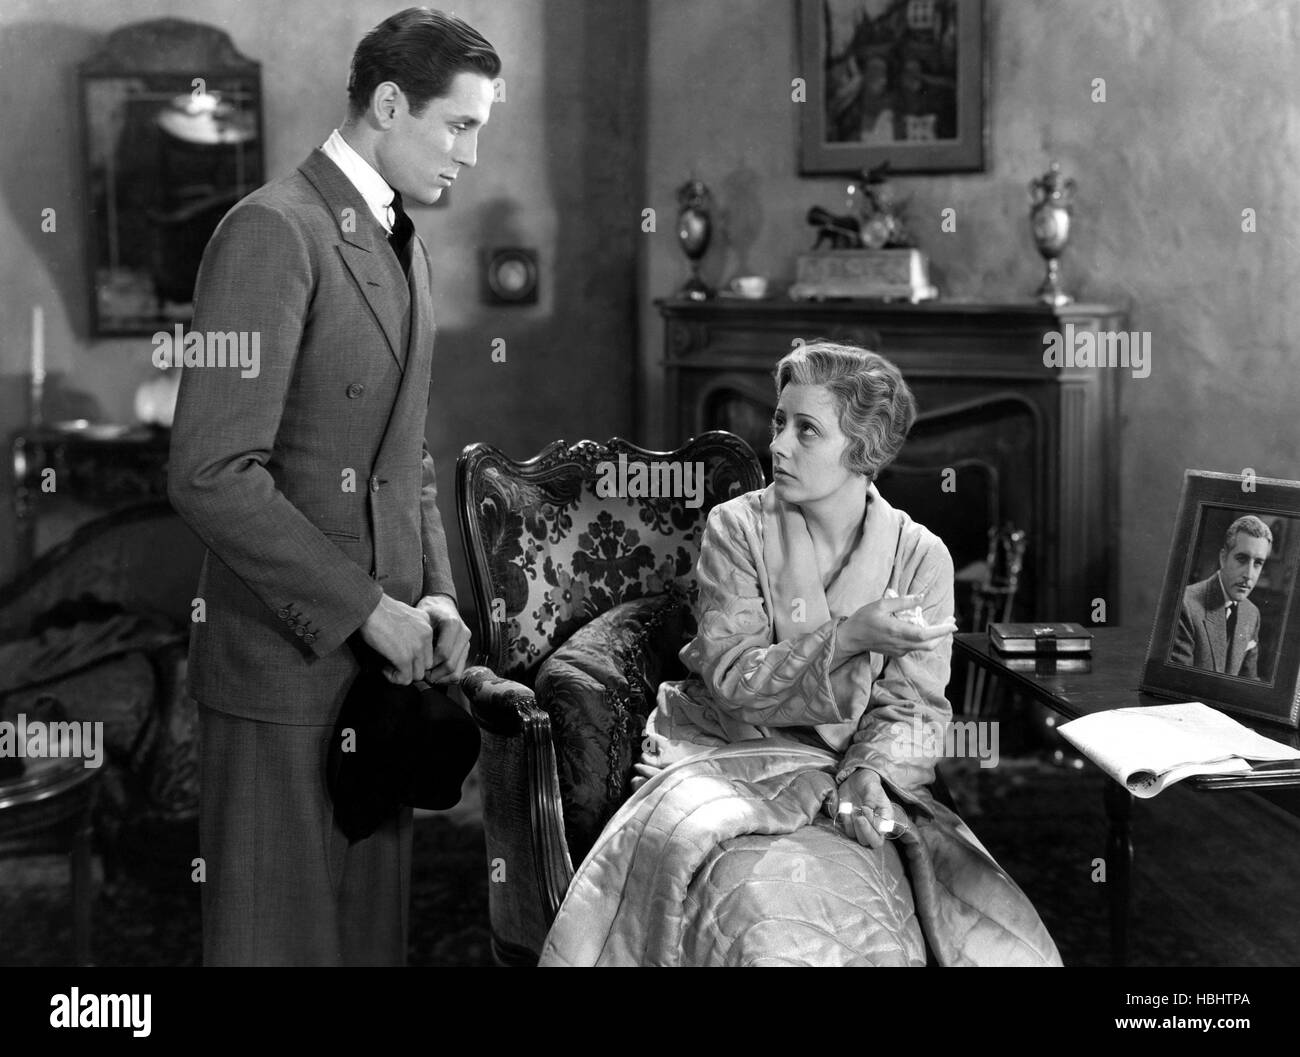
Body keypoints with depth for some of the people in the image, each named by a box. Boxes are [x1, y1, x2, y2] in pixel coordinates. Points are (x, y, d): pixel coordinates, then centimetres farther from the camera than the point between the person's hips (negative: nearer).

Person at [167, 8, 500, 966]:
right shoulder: (274, 231, -13)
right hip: (288, 660, -8)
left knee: (376, 923, 12)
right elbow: (212, 473, -20)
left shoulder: (407, 246, 16)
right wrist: (368, 609, -17)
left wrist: (437, 597, 7)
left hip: (384, 647, 8)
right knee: (283, 930, 2)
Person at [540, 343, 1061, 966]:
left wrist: (869, 773, -21)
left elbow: (910, 706, 0)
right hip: (733, 757, -2)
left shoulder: (921, 557, 0)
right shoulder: (736, 528, -3)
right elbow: (731, 676, -11)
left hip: (851, 768, 2)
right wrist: (849, 637, -24)